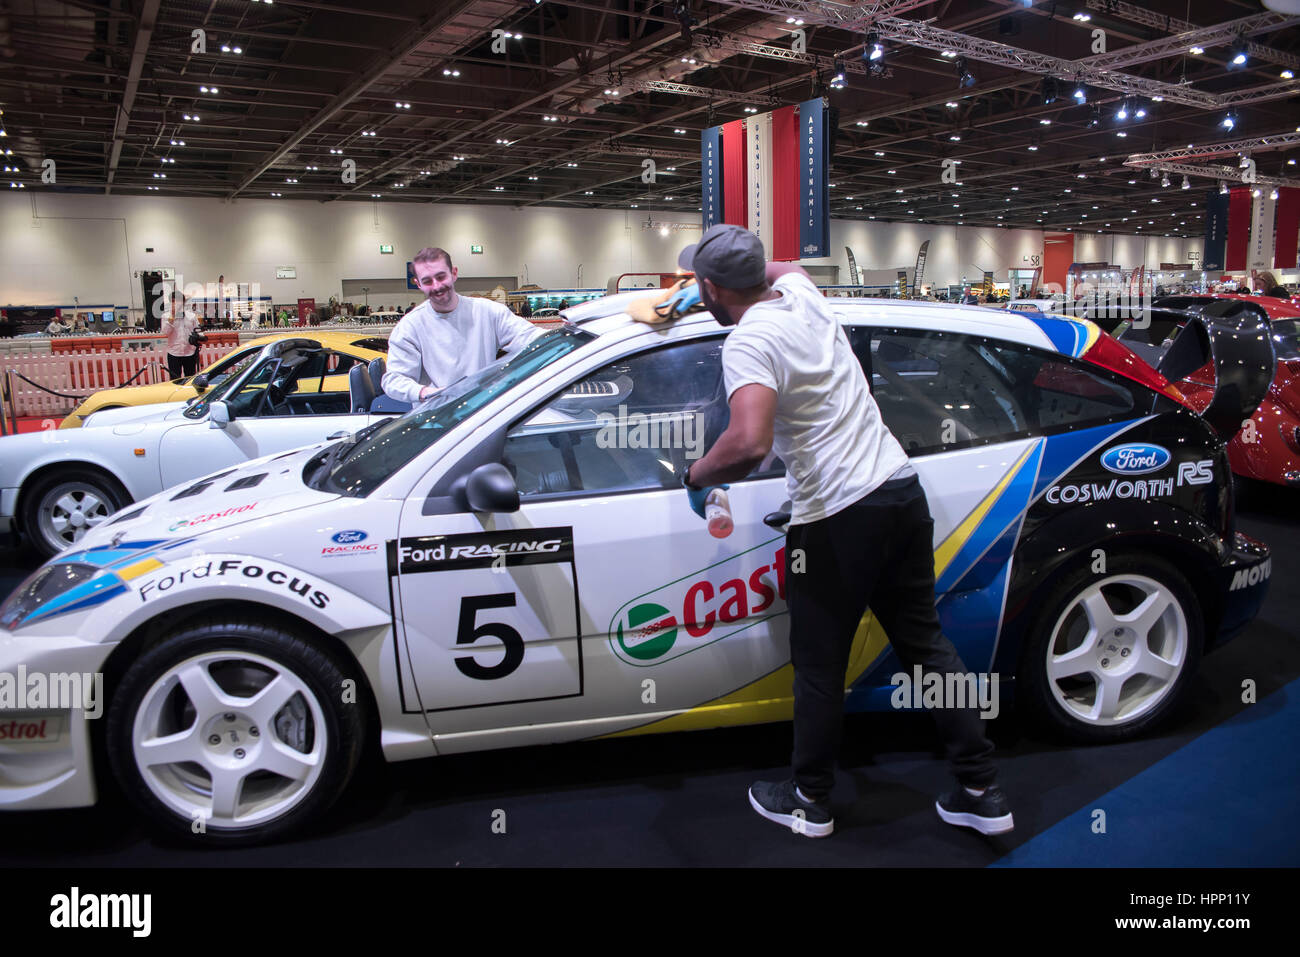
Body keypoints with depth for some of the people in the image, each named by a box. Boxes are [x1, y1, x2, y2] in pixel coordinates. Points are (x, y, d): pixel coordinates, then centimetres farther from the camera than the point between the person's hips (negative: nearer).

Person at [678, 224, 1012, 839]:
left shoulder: (747, 342, -15)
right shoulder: (801, 294, 9)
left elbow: (750, 443, -31)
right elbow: (783, 268, 37)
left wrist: (697, 474, -13)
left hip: (837, 518, -8)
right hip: (902, 491, 8)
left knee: (819, 665, 9)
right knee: (924, 640, 17)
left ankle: (809, 801, 28)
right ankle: (980, 792, 25)